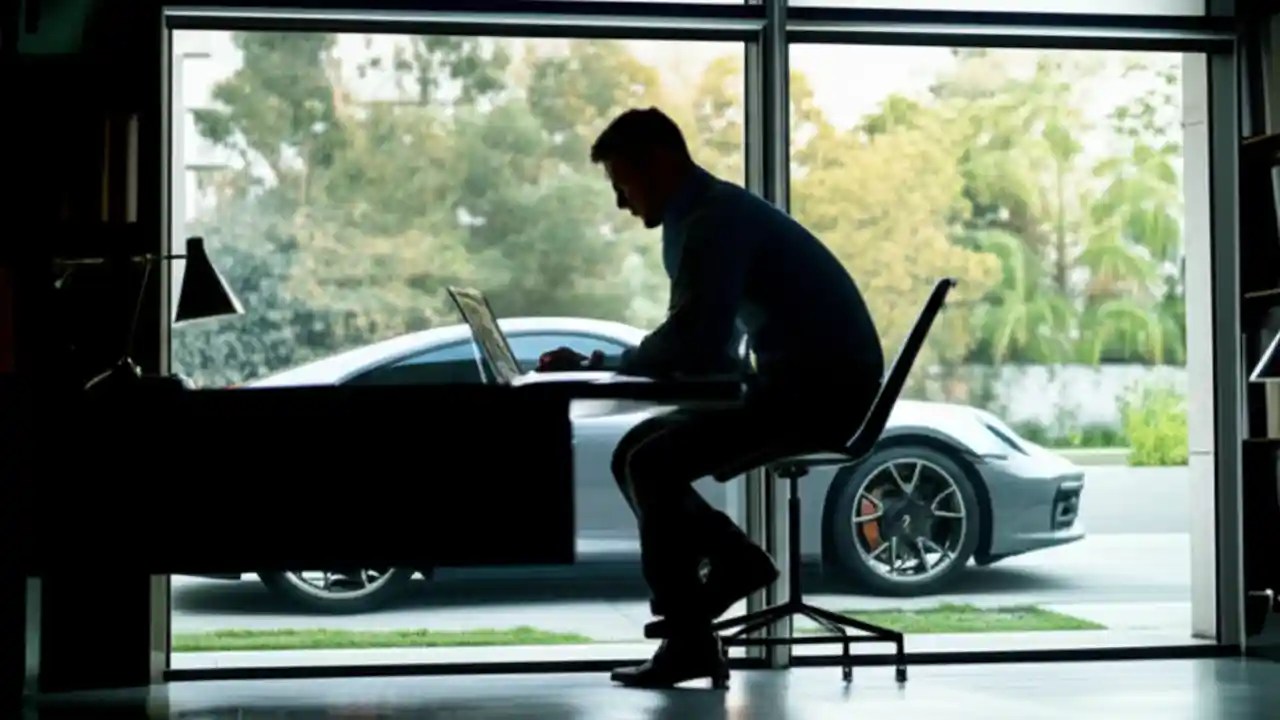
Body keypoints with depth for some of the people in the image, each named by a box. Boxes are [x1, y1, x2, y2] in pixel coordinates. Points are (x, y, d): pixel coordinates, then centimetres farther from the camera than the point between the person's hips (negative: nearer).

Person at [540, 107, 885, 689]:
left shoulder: (715, 219, -17)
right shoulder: (702, 217, 14)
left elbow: (695, 344, -27)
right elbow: (700, 346, 15)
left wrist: (596, 367, -13)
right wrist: (602, 366, 2)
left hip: (823, 389, -10)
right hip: (793, 384, 10)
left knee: (653, 464, -19)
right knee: (635, 454, 7)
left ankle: (689, 641, -13)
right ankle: (733, 559, 9)